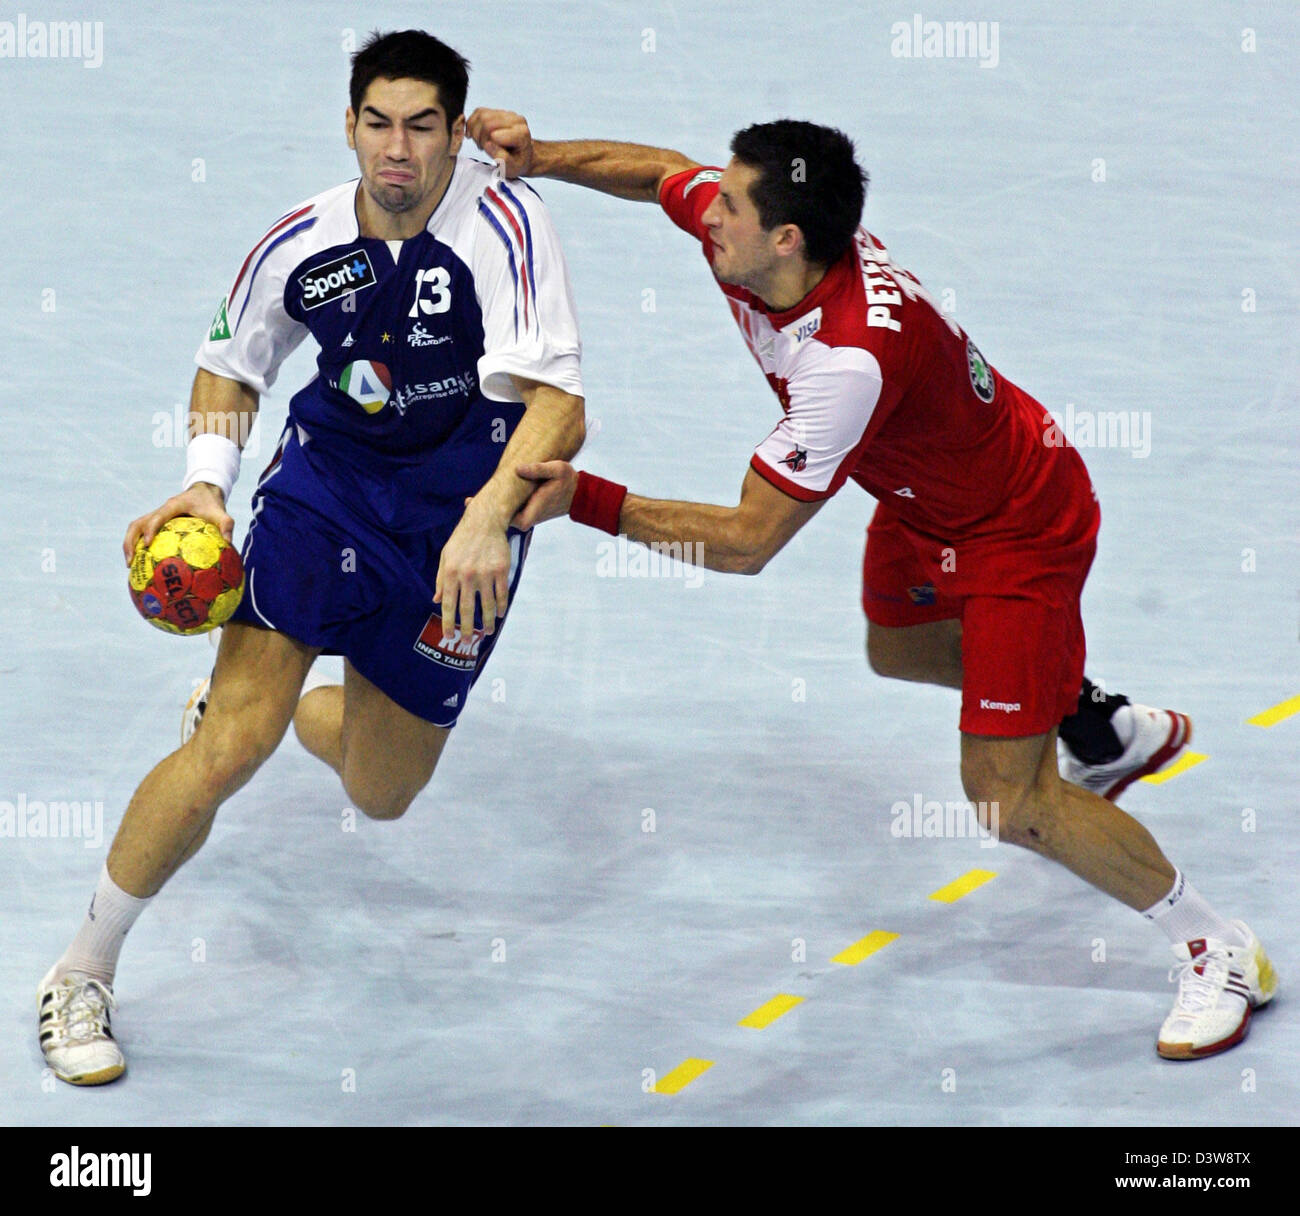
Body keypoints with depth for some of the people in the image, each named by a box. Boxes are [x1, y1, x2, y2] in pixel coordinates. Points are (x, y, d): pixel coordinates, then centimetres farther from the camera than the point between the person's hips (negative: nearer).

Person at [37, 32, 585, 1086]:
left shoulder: (505, 223, -22)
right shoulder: (304, 243, -10)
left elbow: (557, 405, -31)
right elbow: (232, 362, 10)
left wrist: (486, 519, -47)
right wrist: (207, 485, -6)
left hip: (462, 526, 0)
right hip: (328, 480, 0)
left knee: (380, 798, 15)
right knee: (228, 751, -18)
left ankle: (306, 713, 53)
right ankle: (83, 972, -1)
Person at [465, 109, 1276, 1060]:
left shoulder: (854, 356, -42)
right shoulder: (751, 233, -19)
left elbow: (748, 543, -36)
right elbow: (661, 170, 4)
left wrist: (587, 501, -40)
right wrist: (540, 156, -12)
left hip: (1018, 531, -9)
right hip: (925, 498, 9)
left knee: (1007, 798, -9)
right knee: (897, 647, 34)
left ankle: (1220, 953, 10)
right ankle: (1109, 731, 58)